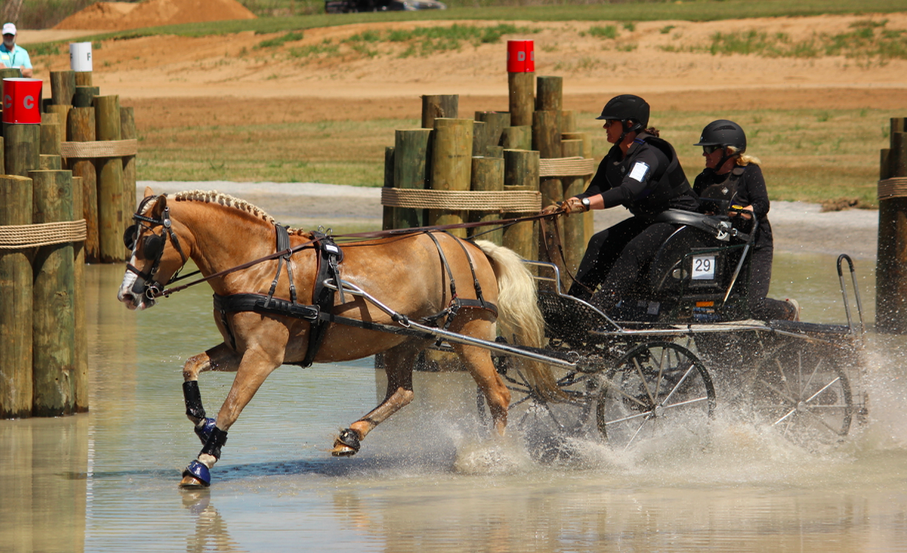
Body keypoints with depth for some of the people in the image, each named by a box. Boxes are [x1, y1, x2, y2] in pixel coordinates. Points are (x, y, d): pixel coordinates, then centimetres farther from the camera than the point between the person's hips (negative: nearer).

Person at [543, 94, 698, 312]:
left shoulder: (650, 155, -25)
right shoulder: (613, 160, 5)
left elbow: (628, 192, -39)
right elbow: (593, 193, 7)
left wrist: (585, 203, -49)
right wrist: (561, 207, -12)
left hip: (680, 219, -10)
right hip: (647, 220, 10)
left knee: (634, 249, -32)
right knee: (600, 242, -8)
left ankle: (599, 307, -43)